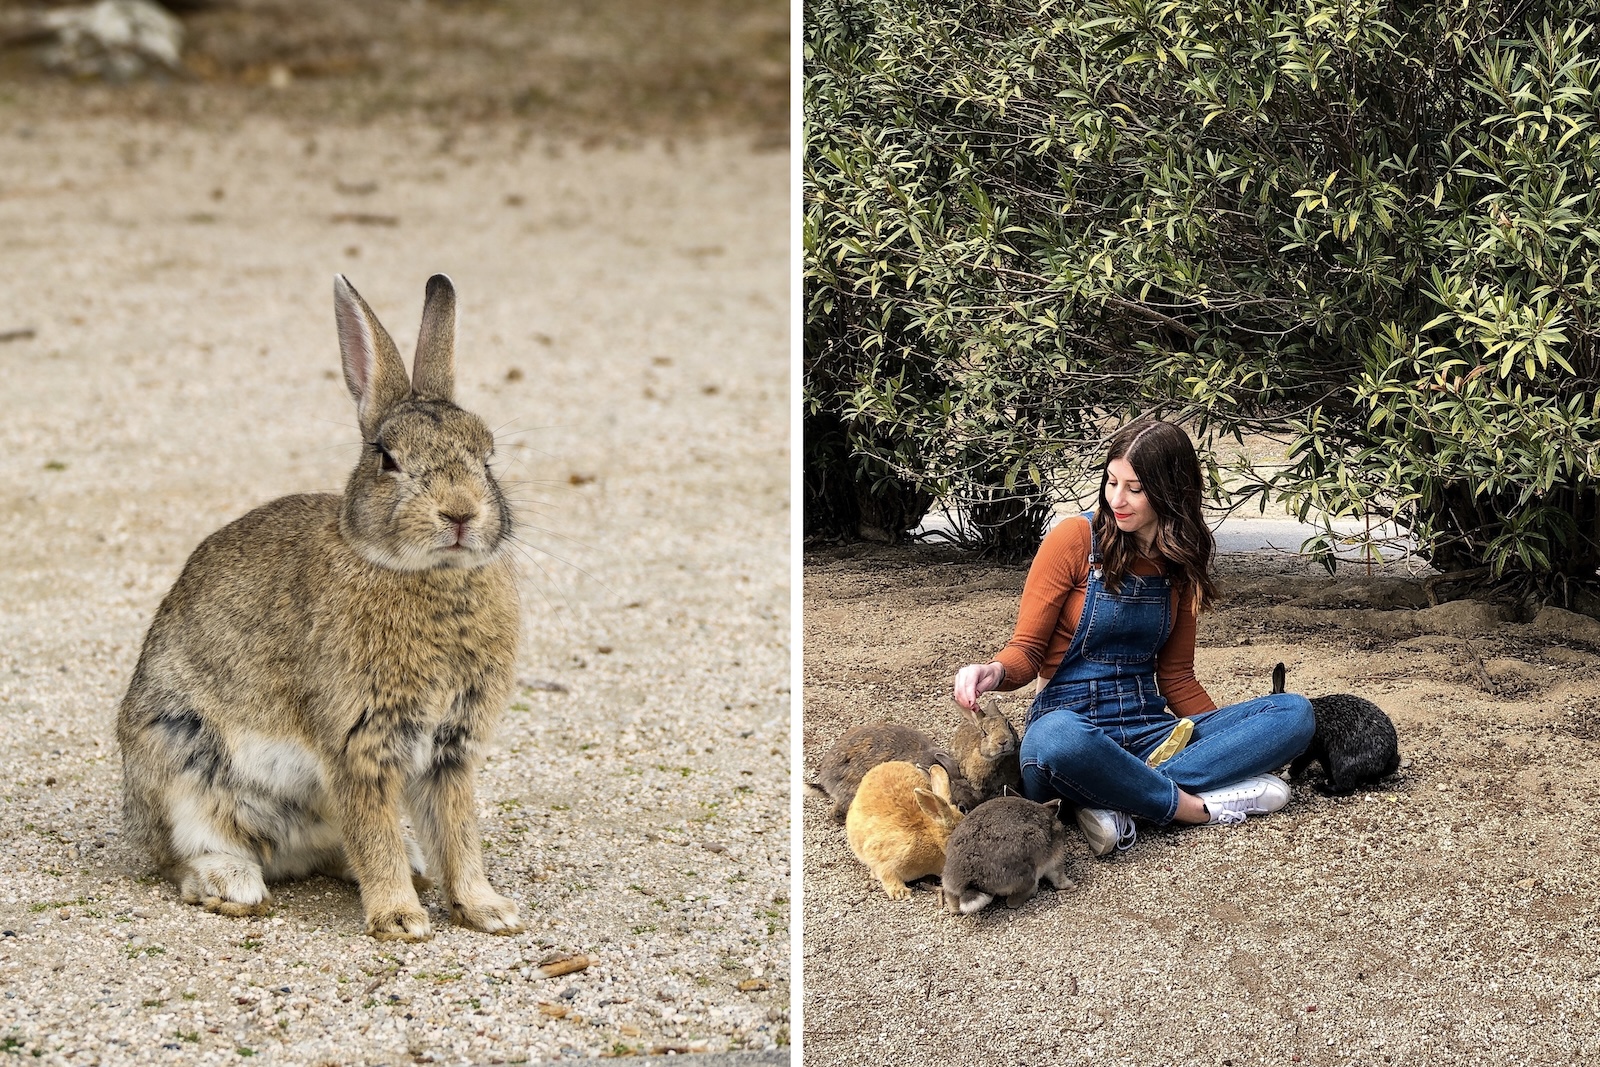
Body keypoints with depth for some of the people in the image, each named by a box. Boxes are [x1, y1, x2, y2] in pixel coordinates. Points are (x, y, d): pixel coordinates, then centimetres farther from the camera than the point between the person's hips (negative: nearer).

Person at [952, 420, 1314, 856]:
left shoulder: (1181, 561, 13)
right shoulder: (1074, 540, -2)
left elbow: (1176, 677, 17)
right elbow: (1027, 650, -2)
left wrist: (1235, 738, 4)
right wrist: (995, 672, -25)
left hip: (1149, 730, 6)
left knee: (1295, 712, -16)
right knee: (1056, 739, -44)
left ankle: (1118, 801, -28)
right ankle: (1200, 805, -26)